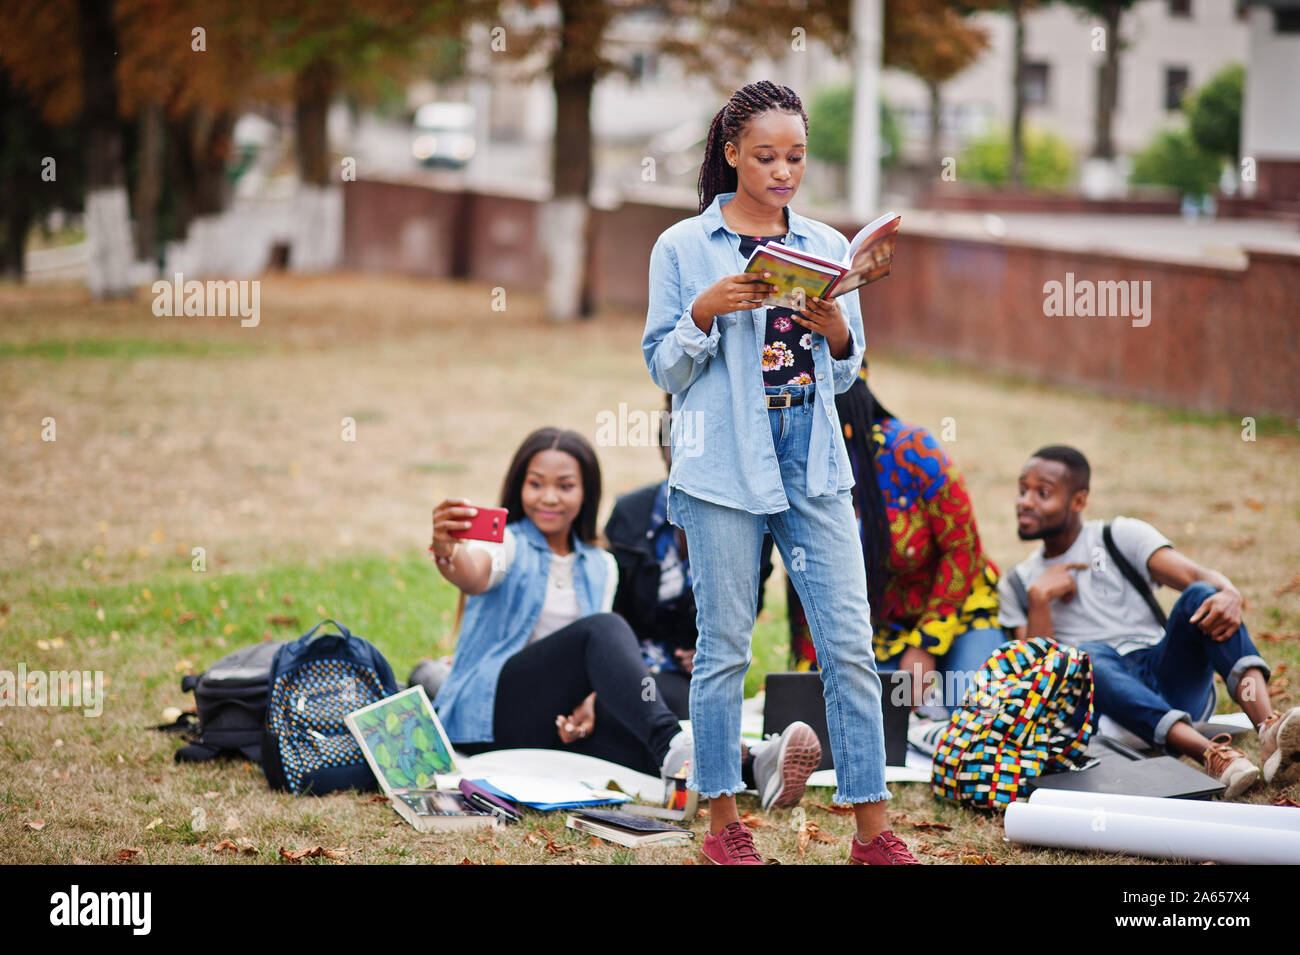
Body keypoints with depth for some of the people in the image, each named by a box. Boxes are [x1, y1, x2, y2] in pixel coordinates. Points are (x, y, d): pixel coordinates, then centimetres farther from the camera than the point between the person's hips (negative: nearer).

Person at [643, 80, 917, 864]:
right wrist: (705, 313, -15)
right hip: (724, 467, -3)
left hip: (813, 461, 3)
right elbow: (664, 367, 2)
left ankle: (873, 830, 3)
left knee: (850, 644, -2)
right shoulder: (684, 247, 2)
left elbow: (845, 374, 16)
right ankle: (724, 824, 13)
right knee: (725, 646, 2)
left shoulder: (826, 247, 12)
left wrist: (835, 331, -6)